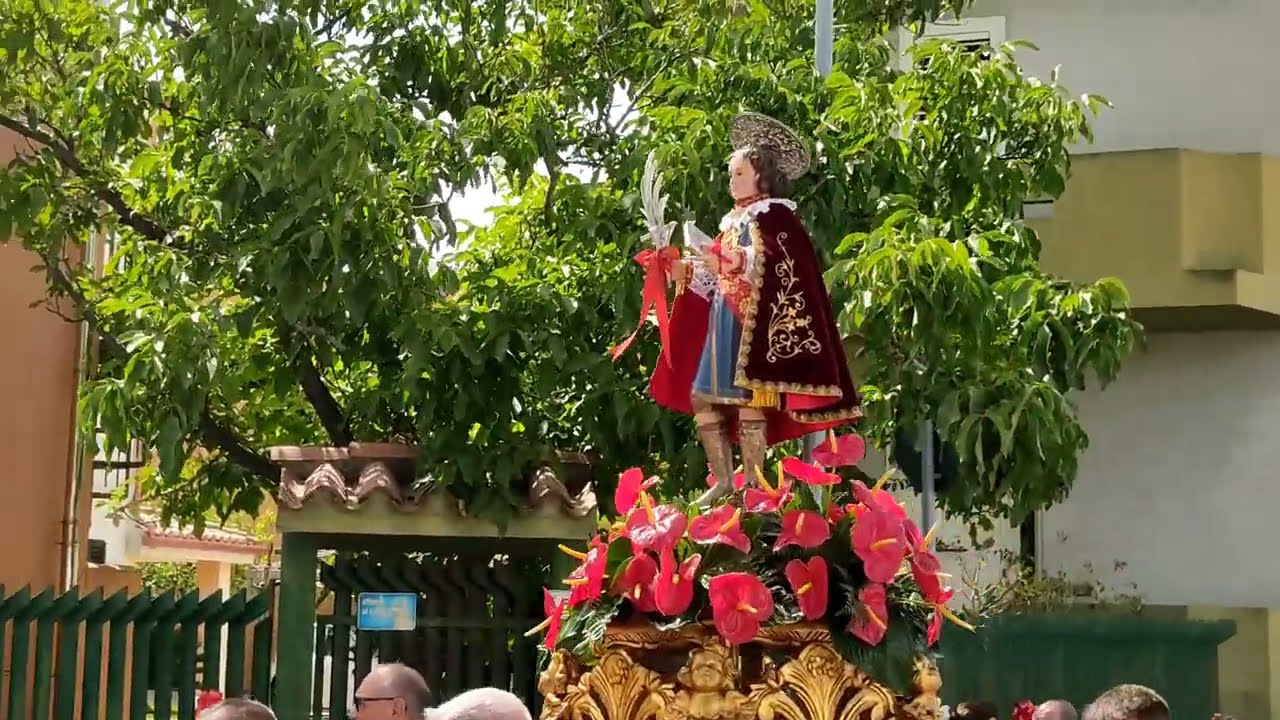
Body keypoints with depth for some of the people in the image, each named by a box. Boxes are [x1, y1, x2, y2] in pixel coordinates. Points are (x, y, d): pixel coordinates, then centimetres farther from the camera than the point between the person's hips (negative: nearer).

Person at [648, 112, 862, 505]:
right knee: (702, 398, 5)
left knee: (747, 399, -14)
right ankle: (723, 482, 10)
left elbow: (769, 265, -18)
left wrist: (718, 256, -22)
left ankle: (754, 487, -12)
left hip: (754, 323, -9)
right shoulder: (734, 221, 22)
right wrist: (677, 262, 12)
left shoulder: (774, 215, -2)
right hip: (723, 323, 9)